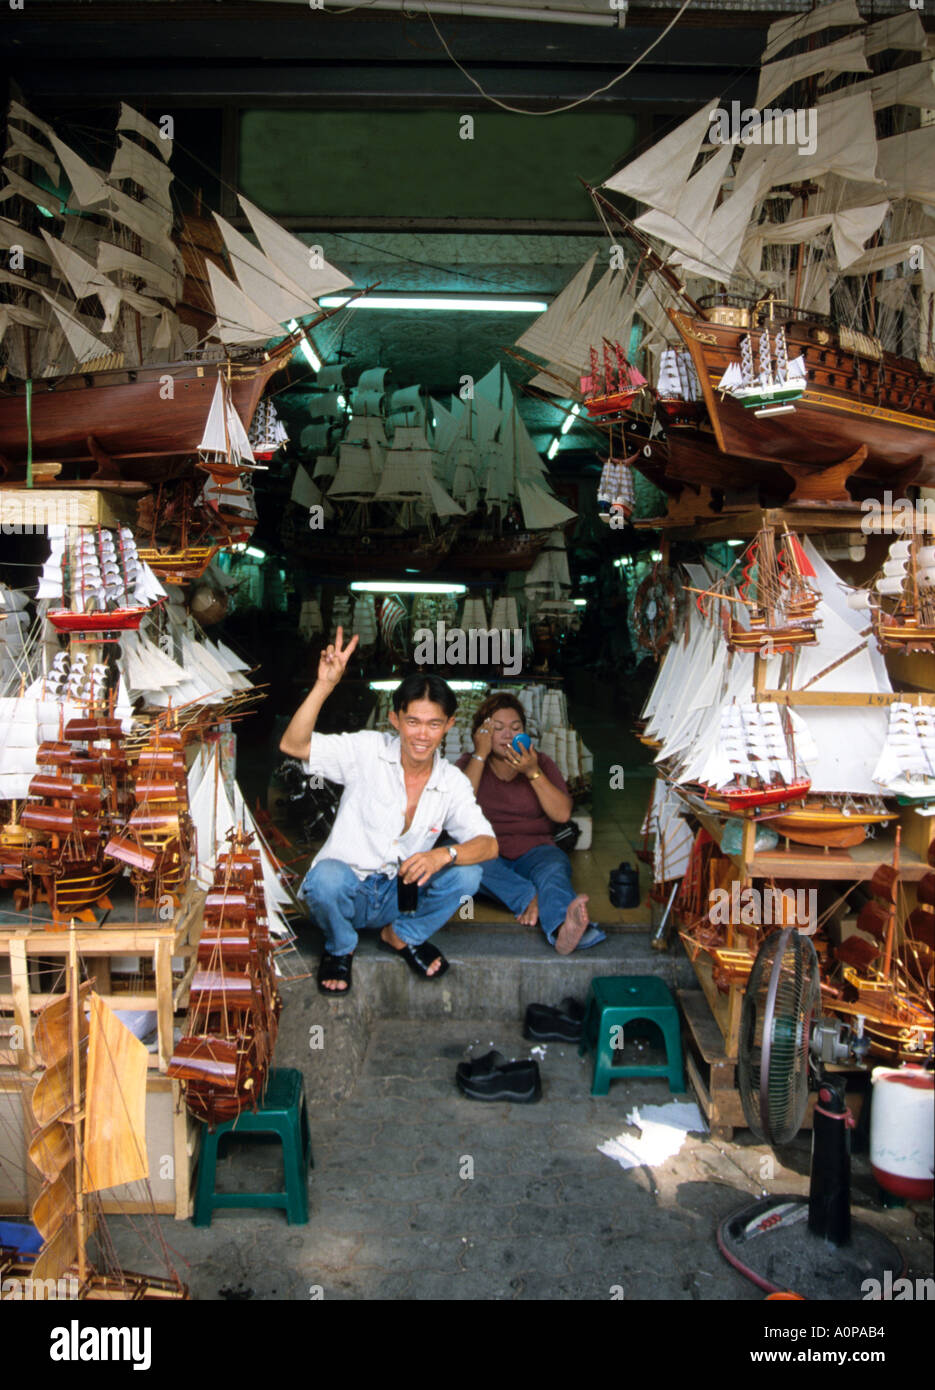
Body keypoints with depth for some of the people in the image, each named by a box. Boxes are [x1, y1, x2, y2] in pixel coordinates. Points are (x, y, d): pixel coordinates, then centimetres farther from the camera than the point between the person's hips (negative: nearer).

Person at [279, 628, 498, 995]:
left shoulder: (453, 783, -2)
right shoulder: (368, 751, -11)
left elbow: (488, 844, -11)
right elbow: (293, 745, -21)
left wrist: (444, 854, -32)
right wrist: (324, 686, -33)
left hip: (400, 897, 3)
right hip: (346, 890, -2)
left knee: (466, 874, -22)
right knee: (327, 877, -37)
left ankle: (402, 935, 7)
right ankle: (339, 947, 0)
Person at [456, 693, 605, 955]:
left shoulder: (540, 763, 15)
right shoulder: (469, 764, 14)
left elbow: (562, 814, 0)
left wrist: (533, 773, -9)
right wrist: (481, 755, -6)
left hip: (533, 851, 0)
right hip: (487, 853, 0)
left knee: (553, 869, -35)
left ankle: (563, 927, -66)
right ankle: (531, 899, -43)